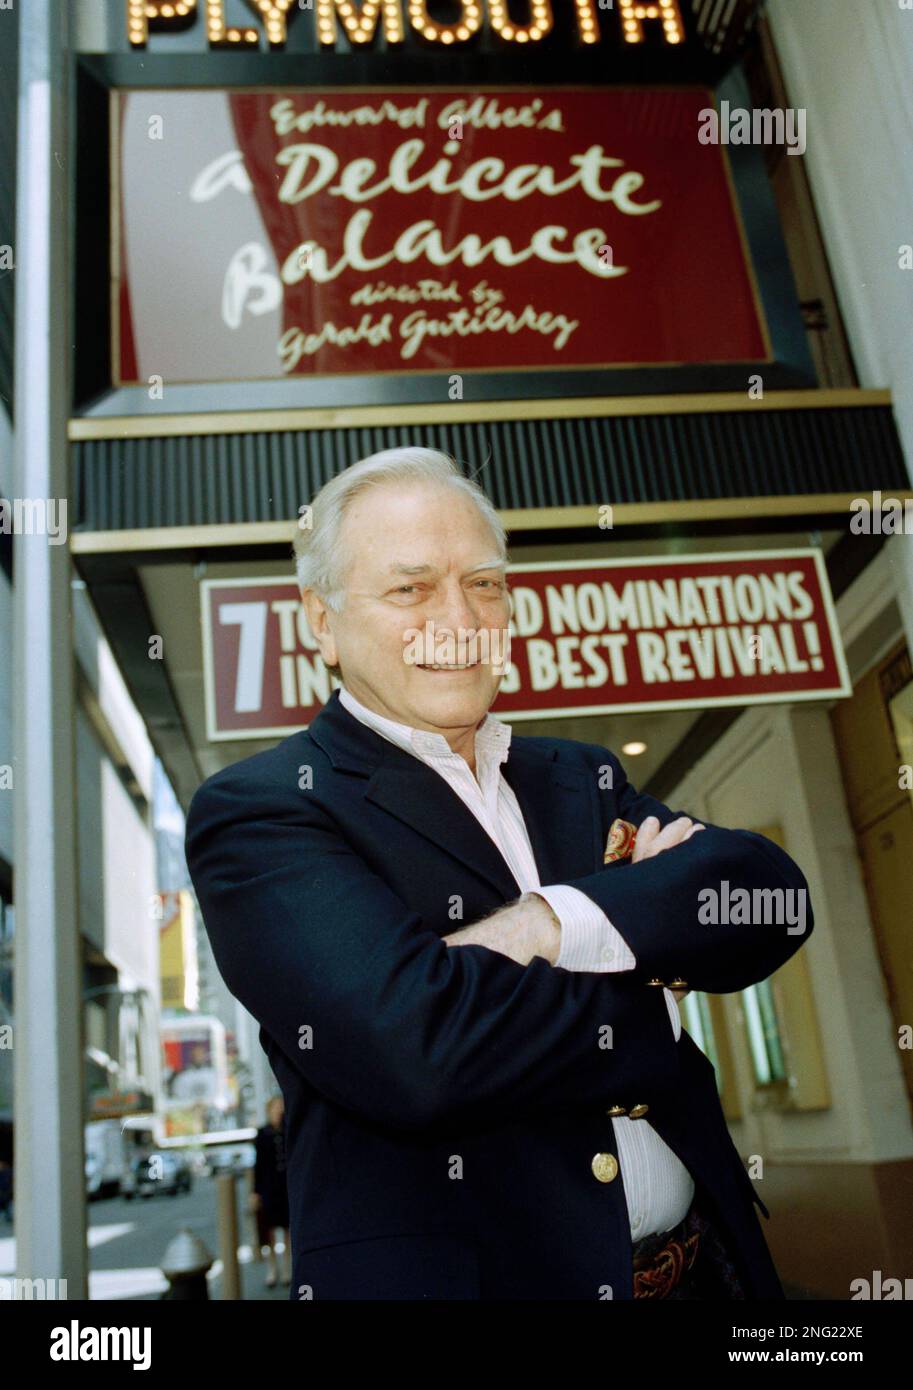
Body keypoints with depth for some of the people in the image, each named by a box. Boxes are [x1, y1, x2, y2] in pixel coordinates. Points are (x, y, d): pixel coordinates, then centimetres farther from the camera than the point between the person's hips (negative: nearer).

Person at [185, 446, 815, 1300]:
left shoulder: (581, 780, 6)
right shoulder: (258, 812, -11)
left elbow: (772, 895, -8)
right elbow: (418, 1049, -25)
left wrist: (557, 922, -23)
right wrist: (655, 993, -12)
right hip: (453, 1271, -5)